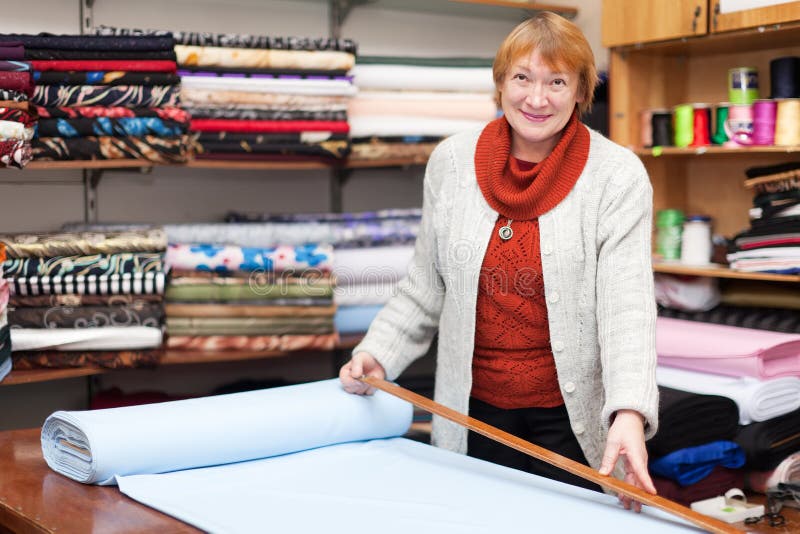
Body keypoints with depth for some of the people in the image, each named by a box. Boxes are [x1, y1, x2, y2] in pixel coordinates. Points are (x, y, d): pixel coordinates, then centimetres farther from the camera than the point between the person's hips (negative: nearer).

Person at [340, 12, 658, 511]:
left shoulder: (618, 175, -10)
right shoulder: (452, 161, 0)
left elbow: (627, 304, -19)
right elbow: (426, 286, 10)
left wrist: (630, 414, -31)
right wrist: (377, 352, -1)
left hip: (574, 418, -3)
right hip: (475, 411, 3)